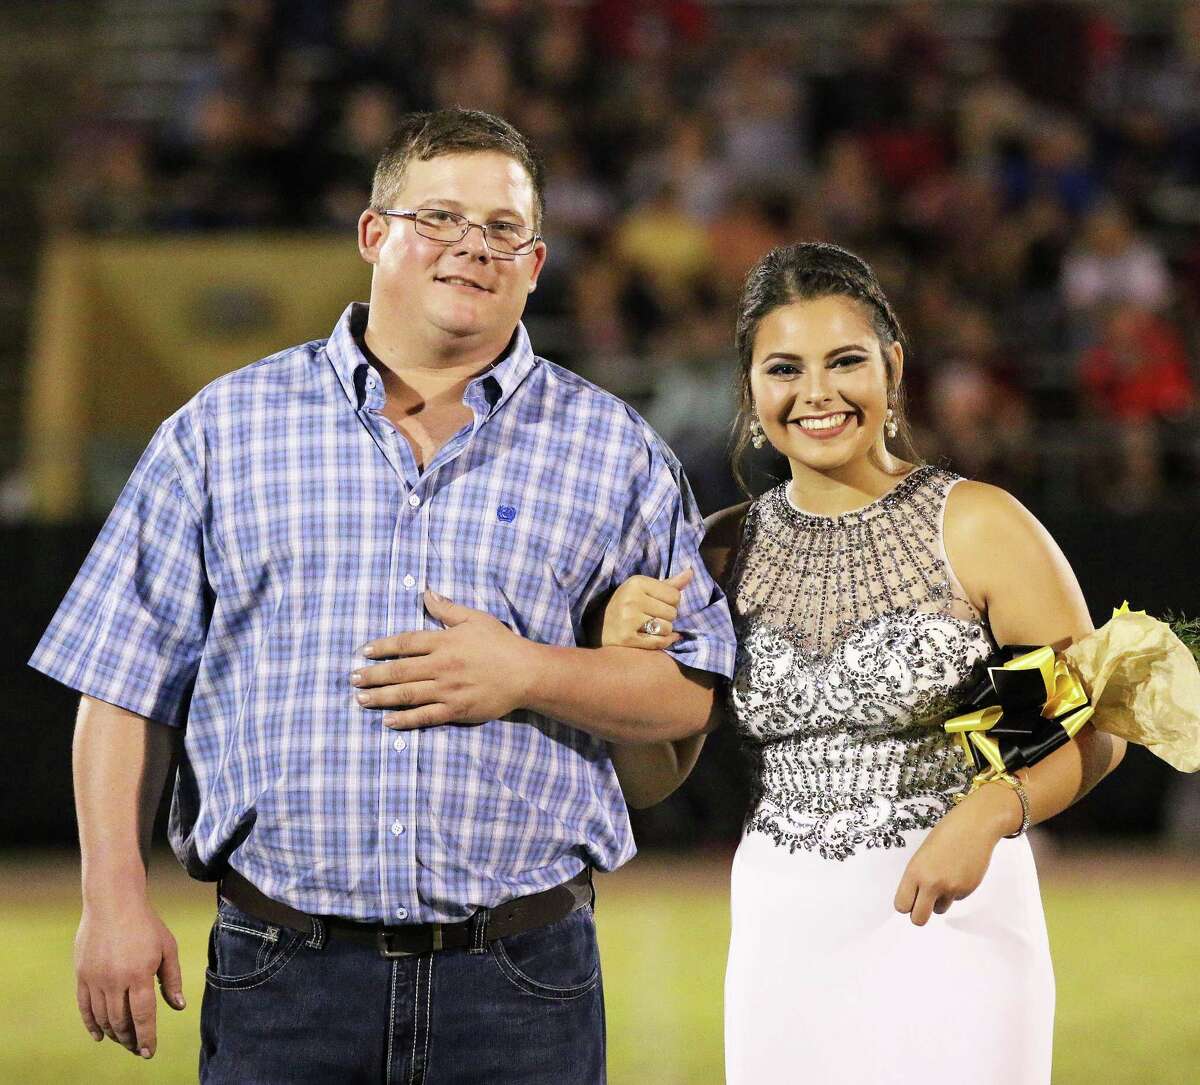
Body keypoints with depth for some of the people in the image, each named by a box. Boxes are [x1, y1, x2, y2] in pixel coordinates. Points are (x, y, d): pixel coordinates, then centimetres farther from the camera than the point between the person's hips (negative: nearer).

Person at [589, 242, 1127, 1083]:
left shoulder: (978, 526, -7)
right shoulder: (725, 551, 6)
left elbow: (1095, 732, -5)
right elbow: (651, 779, 9)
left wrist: (989, 813, -23)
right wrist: (622, 655, -10)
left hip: (951, 919, -4)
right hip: (782, 935, 4)